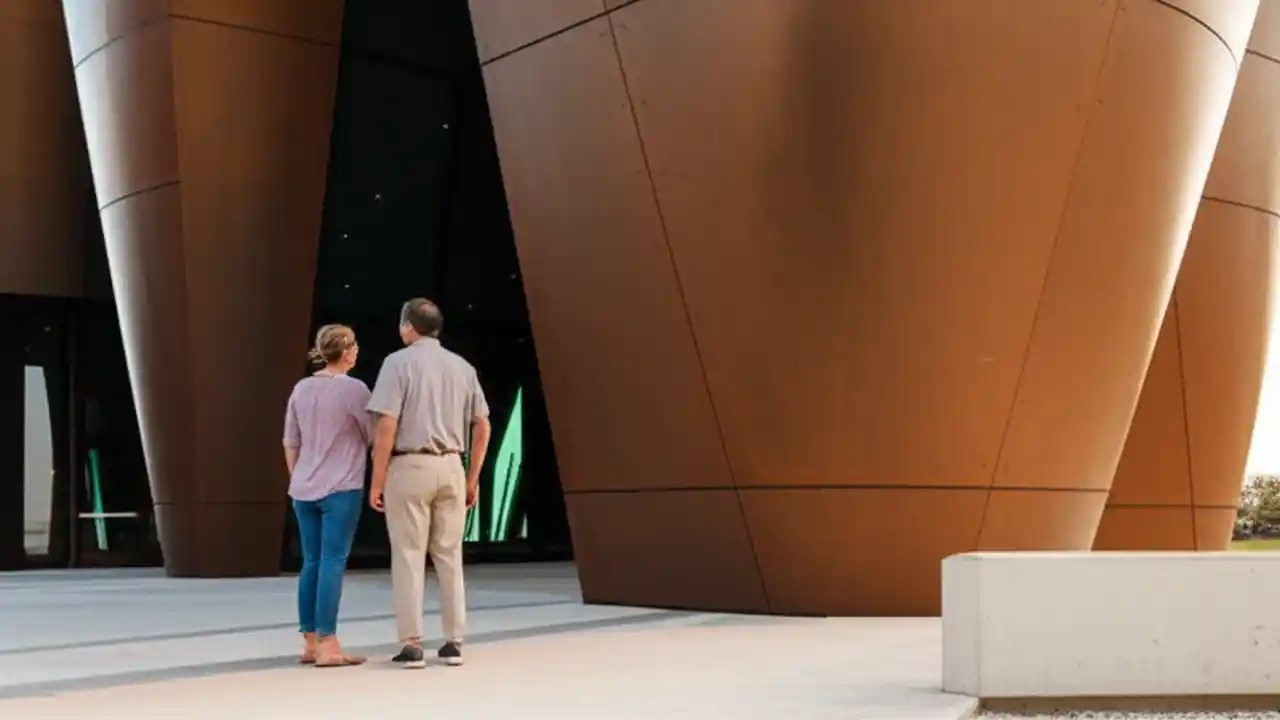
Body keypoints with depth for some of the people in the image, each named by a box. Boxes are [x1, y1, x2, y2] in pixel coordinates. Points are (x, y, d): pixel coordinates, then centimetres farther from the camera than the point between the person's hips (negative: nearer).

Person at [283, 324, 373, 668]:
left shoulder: (301, 388, 9)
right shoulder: (354, 388, -9)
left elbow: (290, 443, 13)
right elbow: (375, 437, -1)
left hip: (304, 489, 6)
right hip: (340, 489, -6)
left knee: (311, 563, 10)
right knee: (332, 563, -5)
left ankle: (310, 642, 14)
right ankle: (327, 645, -6)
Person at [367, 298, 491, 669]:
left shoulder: (398, 362, -5)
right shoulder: (462, 366, 10)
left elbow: (387, 427, -12)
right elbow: (482, 427, 9)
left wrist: (376, 481, -8)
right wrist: (472, 478, 16)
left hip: (409, 467, -4)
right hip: (451, 467, 4)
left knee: (409, 557, 1)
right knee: (449, 556, 10)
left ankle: (412, 645, 0)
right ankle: (453, 642, 11)